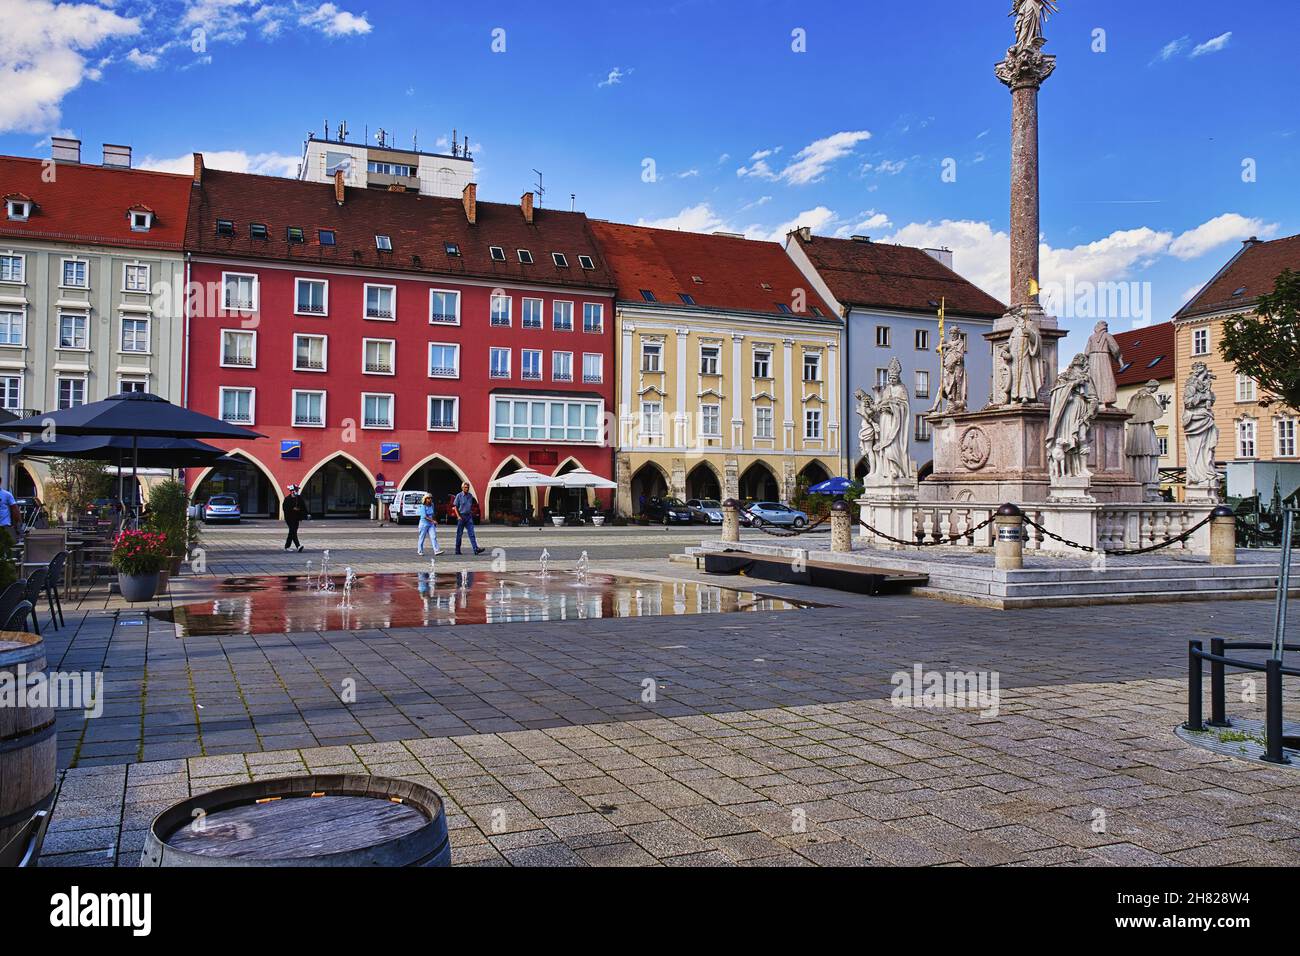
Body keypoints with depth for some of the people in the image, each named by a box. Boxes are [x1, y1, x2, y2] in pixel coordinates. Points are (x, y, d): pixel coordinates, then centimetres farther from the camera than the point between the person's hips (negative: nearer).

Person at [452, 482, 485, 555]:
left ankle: (476, 549, -13)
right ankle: (457, 550, 13)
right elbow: (455, 507, -4)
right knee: (459, 533, 4)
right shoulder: (459, 496, -4)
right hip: (461, 516, -3)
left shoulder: (470, 496, 9)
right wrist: (458, 516, -12)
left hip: (469, 516, 3)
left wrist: (471, 513, 12)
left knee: (471, 533, -5)